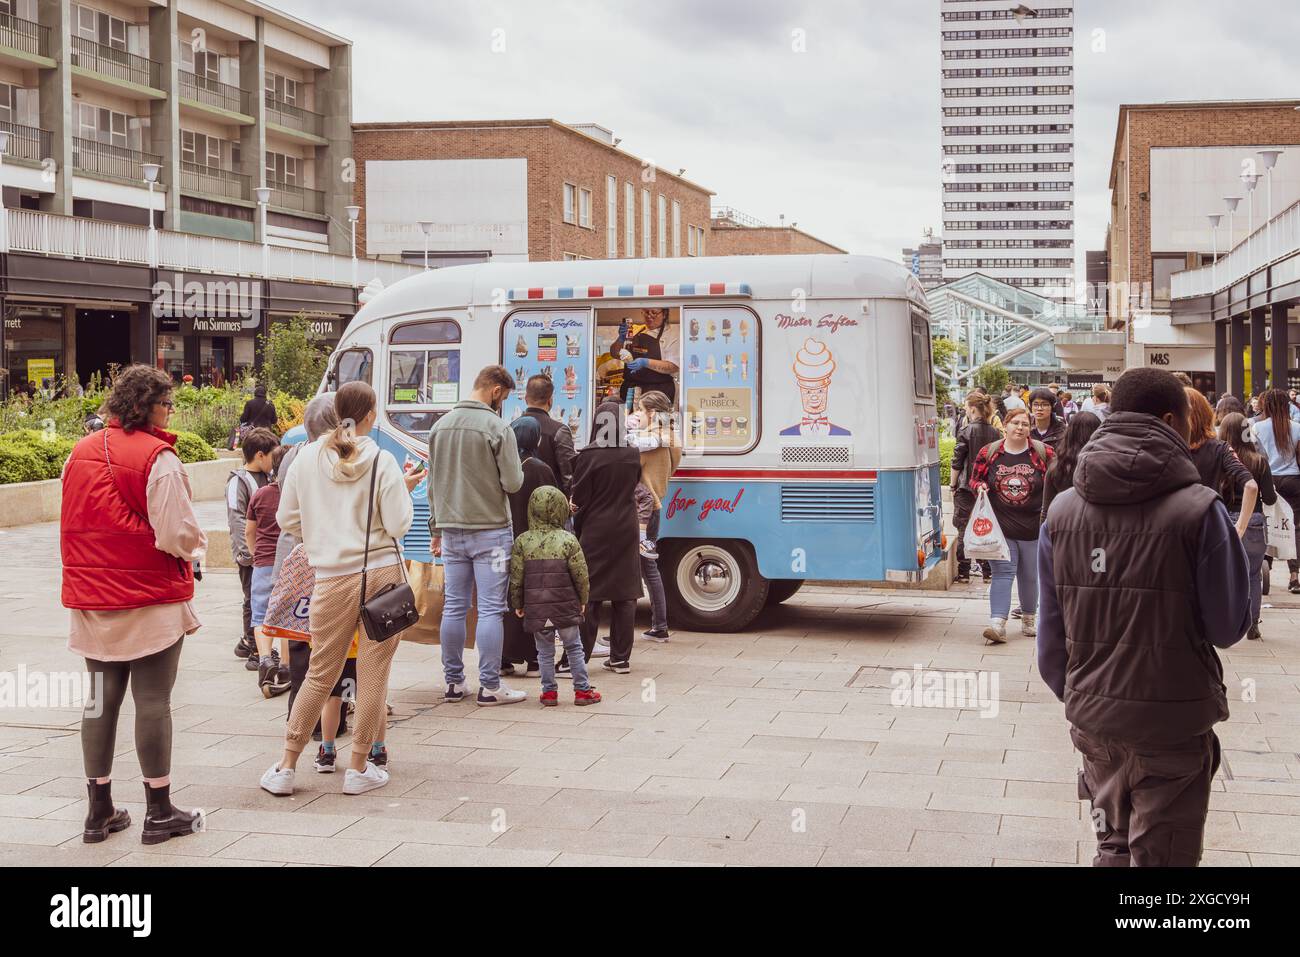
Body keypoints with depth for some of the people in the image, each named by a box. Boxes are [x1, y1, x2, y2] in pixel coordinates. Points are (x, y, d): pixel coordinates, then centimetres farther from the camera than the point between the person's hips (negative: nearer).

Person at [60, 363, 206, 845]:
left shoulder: (80, 453, 6)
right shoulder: (157, 458, -15)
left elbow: (72, 525, 14)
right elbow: (177, 534, -17)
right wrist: (195, 548, 3)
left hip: (91, 600, 6)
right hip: (152, 599, -6)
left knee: (100, 699, 13)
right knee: (153, 702, 2)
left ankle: (99, 811, 19)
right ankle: (159, 813, 10)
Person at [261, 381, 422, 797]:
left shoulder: (307, 457, 2)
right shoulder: (382, 461, -6)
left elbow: (287, 518, 8)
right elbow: (398, 524, -7)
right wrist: (405, 489, 9)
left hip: (333, 578, 3)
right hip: (382, 573, -3)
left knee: (320, 674, 14)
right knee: (373, 673, 7)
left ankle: (286, 767, 17)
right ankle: (360, 769, 13)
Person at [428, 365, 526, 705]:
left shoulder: (440, 426, 7)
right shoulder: (497, 427, -12)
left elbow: (433, 484, 12)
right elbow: (513, 482, -13)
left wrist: (436, 529, 19)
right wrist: (516, 469, 10)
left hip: (451, 531, 6)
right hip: (490, 530, -5)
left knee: (454, 607, 10)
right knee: (490, 609, -1)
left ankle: (453, 683, 17)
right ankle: (490, 686, 2)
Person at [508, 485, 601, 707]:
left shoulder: (522, 541, -2)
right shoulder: (568, 540, -7)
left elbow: (516, 578, 0)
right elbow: (580, 574, -3)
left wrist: (517, 604, 13)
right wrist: (583, 600, 12)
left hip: (536, 608, 1)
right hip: (565, 606, -1)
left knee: (544, 650, 11)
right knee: (574, 647, 11)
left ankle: (549, 692, 13)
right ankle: (582, 690, 14)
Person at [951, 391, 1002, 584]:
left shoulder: (966, 431, -11)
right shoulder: (996, 433, 4)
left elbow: (957, 463, -10)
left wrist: (953, 485, -1)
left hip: (966, 486, -5)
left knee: (964, 530, 2)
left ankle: (963, 573, 2)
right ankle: (988, 571, 15)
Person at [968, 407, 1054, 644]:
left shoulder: (1044, 453, -1)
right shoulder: (988, 453, 1)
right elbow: (974, 479, 12)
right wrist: (980, 487, -9)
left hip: (1032, 526, 1)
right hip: (1000, 525, -1)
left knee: (1030, 576, 12)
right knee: (1002, 573, -9)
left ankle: (1028, 619, 31)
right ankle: (998, 624, -17)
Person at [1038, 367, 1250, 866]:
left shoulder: (1062, 511, -1)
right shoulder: (1199, 511, -15)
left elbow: (1052, 629, 4)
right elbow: (1228, 627, -8)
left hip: (1093, 718, 4)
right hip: (1173, 722, -4)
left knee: (1113, 848, 22)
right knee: (1160, 856, 7)